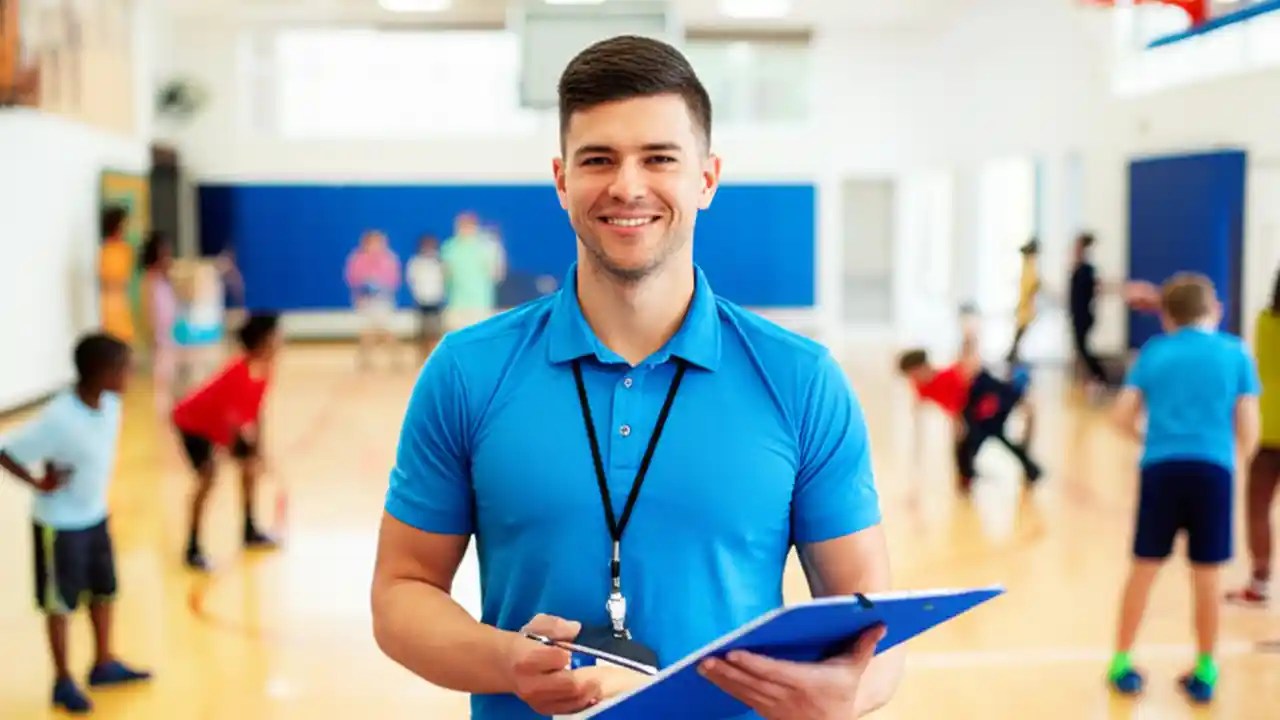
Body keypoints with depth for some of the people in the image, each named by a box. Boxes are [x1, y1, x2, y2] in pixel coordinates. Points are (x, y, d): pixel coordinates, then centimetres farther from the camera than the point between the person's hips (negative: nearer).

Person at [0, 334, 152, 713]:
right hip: (60, 525, -7)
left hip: (96, 516, 7)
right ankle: (63, 682, 25)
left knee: (104, 591, 19)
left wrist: (96, 493, 9)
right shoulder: (58, 419, -31)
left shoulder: (110, 403, -10)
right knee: (61, 603, 9)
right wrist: (40, 484, -19)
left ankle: (104, 664, 38)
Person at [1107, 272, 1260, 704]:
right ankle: (1205, 673, 19)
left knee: (1144, 569, 10)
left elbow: (1123, 417, 6)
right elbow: (1249, 430, 5)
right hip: (1212, 469, -1)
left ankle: (1121, 663, 18)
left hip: (1161, 467, 1)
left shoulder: (1154, 351, 11)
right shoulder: (1235, 353, 9)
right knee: (1206, 575, 9)